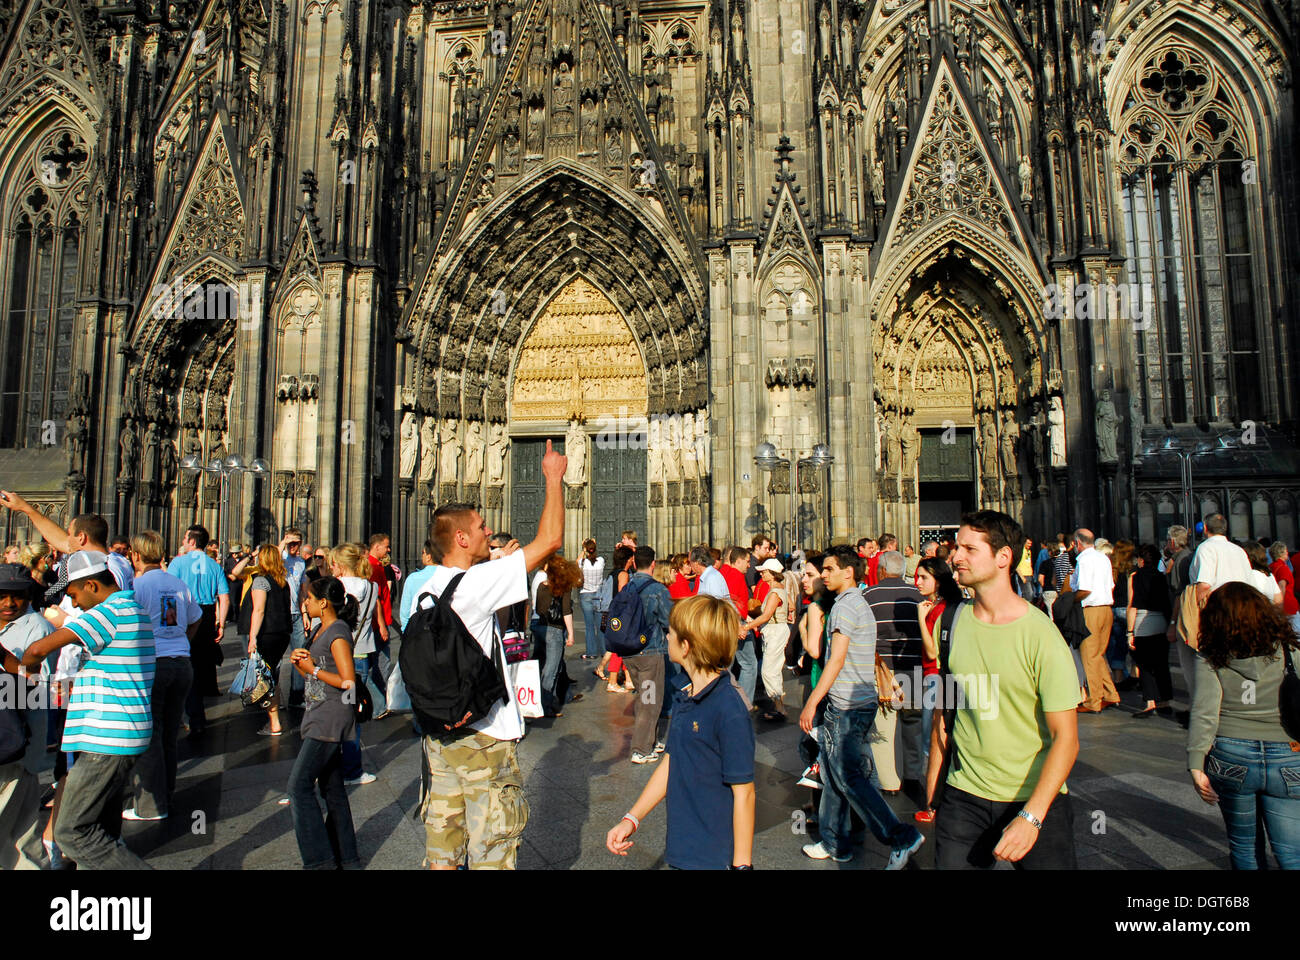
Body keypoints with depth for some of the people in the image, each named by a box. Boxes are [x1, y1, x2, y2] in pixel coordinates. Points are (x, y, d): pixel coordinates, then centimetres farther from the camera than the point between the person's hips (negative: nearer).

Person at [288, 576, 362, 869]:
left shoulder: (338, 633, -15)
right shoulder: (321, 630, 14)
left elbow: (348, 682, -21)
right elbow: (312, 675, 20)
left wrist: (313, 669, -14)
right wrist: (298, 662, 1)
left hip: (331, 719, -10)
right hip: (320, 717, 10)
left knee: (299, 785, -9)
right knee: (331, 788, 13)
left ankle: (319, 860, -2)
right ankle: (345, 857, 22)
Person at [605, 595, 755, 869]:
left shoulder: (730, 709, -23)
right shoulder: (687, 698, 4)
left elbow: (743, 793, -19)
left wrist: (741, 864, -15)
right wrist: (631, 819, 10)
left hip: (713, 857, -7)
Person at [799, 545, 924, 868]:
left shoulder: (845, 606, -15)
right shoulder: (860, 603, 15)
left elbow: (837, 660, -19)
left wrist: (812, 702, -17)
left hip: (848, 705, -10)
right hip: (848, 703, 10)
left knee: (848, 776, -3)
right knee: (832, 773, 14)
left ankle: (901, 838, 3)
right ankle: (834, 844, 22)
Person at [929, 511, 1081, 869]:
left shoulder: (1040, 634, -15)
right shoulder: (958, 619, -1)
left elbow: (1066, 737, -15)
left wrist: (1031, 817, -21)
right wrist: (933, 783, 10)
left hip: (1035, 798, -3)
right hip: (963, 797, 3)